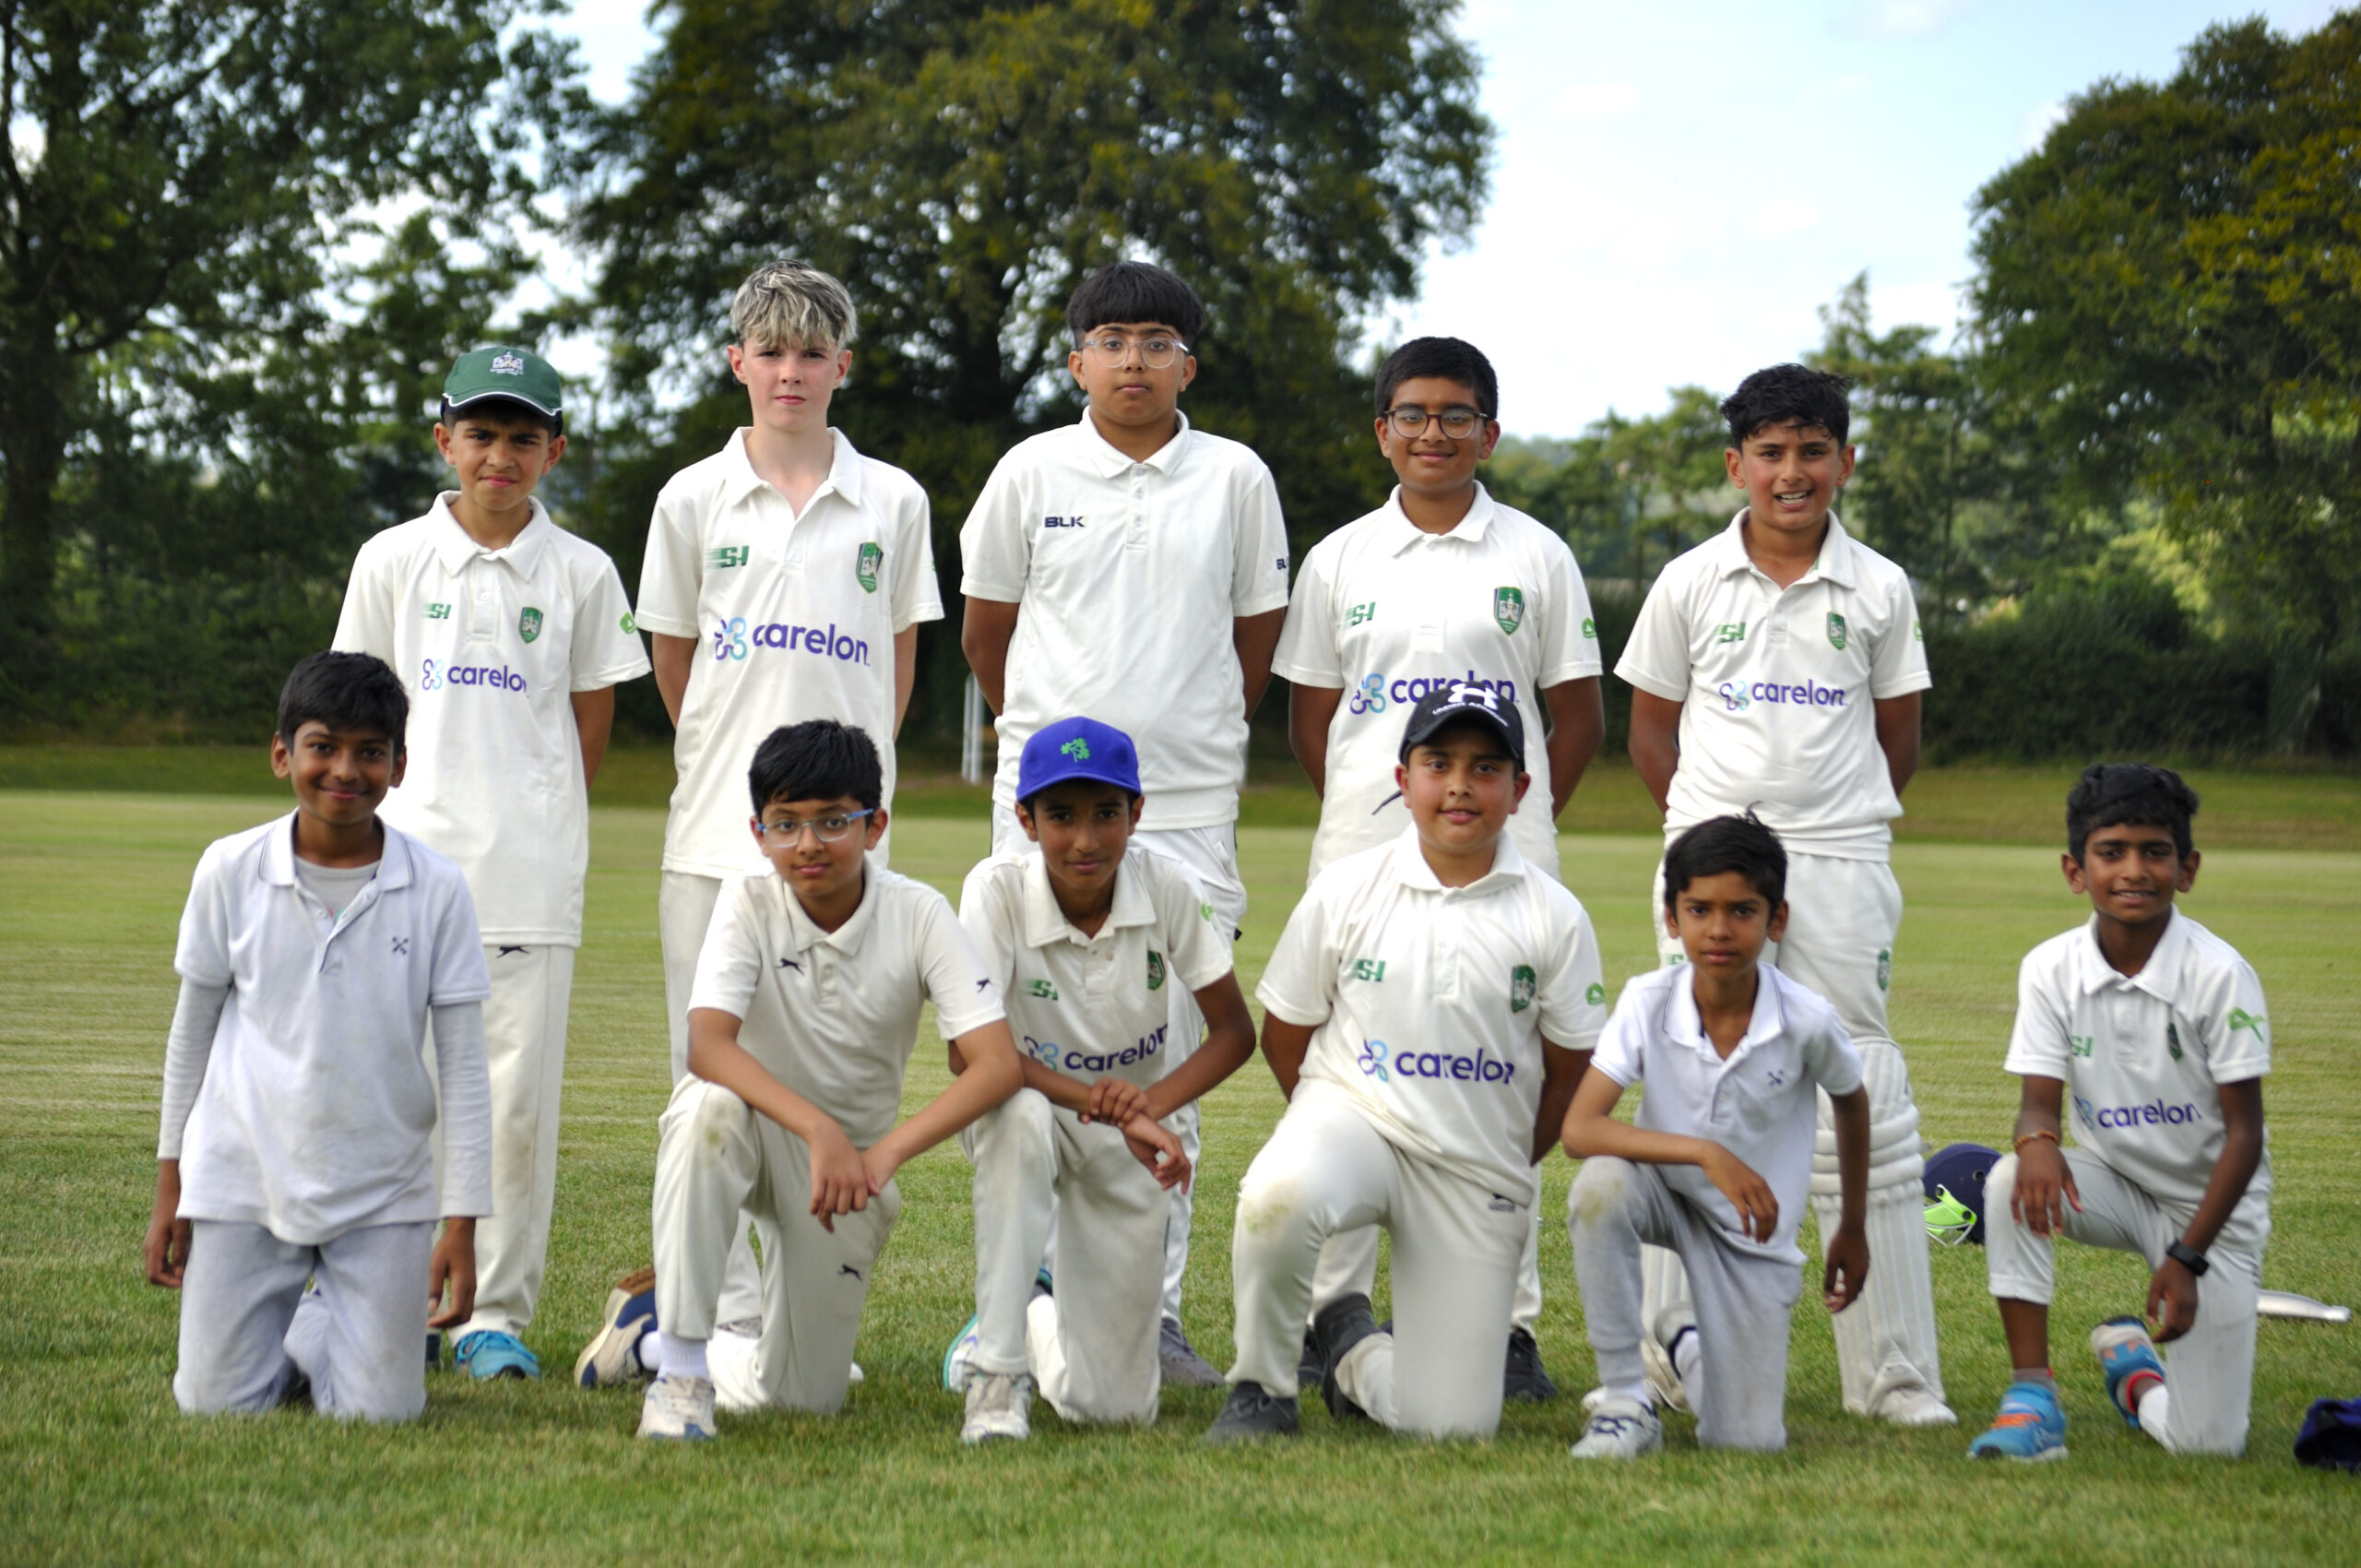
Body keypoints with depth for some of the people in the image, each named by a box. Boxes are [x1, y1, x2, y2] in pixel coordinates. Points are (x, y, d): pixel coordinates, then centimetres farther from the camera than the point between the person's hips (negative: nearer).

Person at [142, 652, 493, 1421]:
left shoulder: (436, 889, -7)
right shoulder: (231, 871, -4)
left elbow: (464, 1069, -3)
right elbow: (191, 1034, 7)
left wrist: (462, 1223, -7)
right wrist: (169, 1191, 9)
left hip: (384, 1191, 0)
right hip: (242, 1178, 1)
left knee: (379, 1411, -7)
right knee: (218, 1405, -3)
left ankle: (312, 1330, 26)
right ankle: (276, 1324, 31)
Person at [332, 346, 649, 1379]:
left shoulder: (581, 574, 6)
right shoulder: (393, 560, 7)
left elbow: (590, 725, 10)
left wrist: (530, 822, 5)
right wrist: (404, 817, 5)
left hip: (532, 871, 0)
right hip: (411, 859, 1)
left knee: (520, 1095, -2)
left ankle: (497, 1314, 6)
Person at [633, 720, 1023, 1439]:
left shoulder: (918, 914, -16)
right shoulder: (748, 904, -17)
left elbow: (999, 1063, -25)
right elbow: (708, 1046, -31)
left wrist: (887, 1151, -36)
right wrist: (818, 1129, -44)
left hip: (854, 1156, 2)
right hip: (758, 1128, -2)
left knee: (807, 1396, 0)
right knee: (707, 1107, -39)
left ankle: (656, 1331, 31)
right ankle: (682, 1363, -27)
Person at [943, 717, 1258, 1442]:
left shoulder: (1168, 888, -16)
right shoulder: (997, 889, -22)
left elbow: (1234, 1031, -10)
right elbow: (969, 1053, -27)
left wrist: (1150, 1105, -27)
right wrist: (1102, 1103, -36)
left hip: (1127, 1138, 2)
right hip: (1031, 1108, -2)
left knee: (1113, 1406, -3)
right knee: (1019, 1117, -42)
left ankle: (1038, 1317, 35)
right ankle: (997, 1374, -28)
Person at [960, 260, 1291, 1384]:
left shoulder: (1235, 478, 5)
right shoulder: (1033, 472, 5)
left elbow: (1258, 633, 15)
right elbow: (984, 627, 16)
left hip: (1186, 807, 0)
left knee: (1167, 1062, 0)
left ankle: (1155, 1313, 4)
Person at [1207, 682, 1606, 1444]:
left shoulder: (1555, 918, -2)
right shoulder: (1346, 890, -1)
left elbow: (1571, 1070, 7)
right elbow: (1284, 1034, 8)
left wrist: (1506, 1169, 8)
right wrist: (1334, 1128, 5)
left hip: (1480, 1173, 1)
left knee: (1452, 1422, -8)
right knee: (1279, 1195, -39)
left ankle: (1355, 1351, 29)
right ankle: (1260, 1390, -11)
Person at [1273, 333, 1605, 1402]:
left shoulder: (1535, 557, 6)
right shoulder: (1340, 560, 10)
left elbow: (1578, 715, 8)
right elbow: (1311, 712, 15)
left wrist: (1519, 820, 1)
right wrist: (1358, 817, 5)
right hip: (1364, 848, 2)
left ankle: (1507, 1324, 1)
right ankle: (1332, 1310, 10)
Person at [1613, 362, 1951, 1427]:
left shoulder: (1878, 590, 5)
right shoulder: (1690, 583, 5)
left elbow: (1898, 739, 13)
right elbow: (1651, 727, 12)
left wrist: (1838, 824, 5)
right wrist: (1708, 835, 6)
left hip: (1839, 869, 0)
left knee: (1862, 1108, -3)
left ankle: (1894, 1375, 0)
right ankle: (1677, 1351, 9)